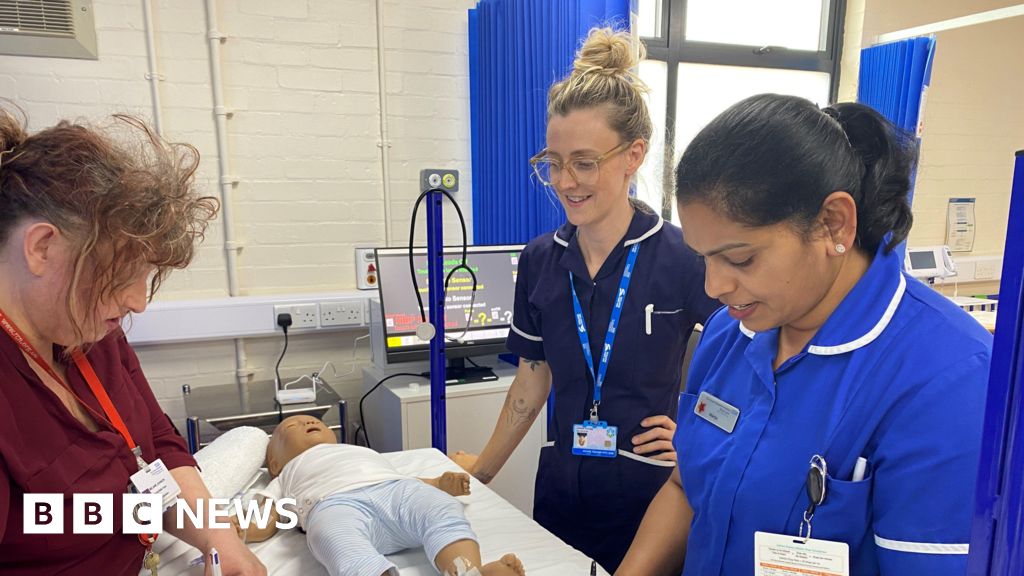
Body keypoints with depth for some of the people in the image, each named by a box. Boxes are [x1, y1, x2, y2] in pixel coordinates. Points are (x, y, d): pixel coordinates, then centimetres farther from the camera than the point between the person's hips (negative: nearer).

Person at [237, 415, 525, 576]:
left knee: (444, 512, -28)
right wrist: (236, 527, 2)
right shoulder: (287, 477, 41)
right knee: (346, 549, -38)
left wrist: (440, 484, 14)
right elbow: (264, 524, 25)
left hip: (398, 488, 3)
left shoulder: (360, 452, 46)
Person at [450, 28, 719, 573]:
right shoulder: (539, 260, -2)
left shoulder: (683, 257, -15)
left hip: (651, 494, -3)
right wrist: (483, 467, 13)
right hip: (561, 488, 4)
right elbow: (533, 379, 8)